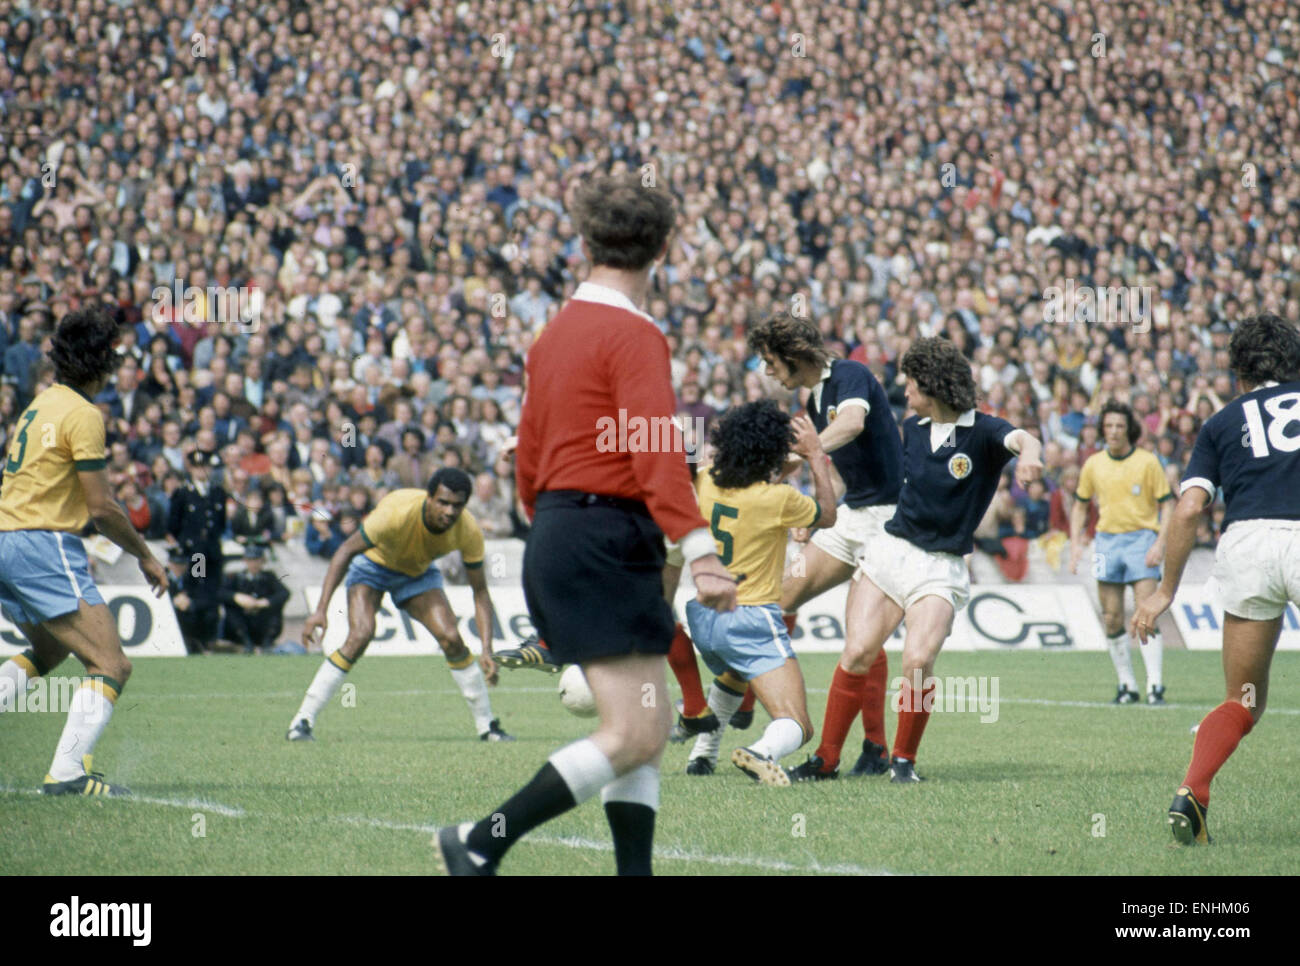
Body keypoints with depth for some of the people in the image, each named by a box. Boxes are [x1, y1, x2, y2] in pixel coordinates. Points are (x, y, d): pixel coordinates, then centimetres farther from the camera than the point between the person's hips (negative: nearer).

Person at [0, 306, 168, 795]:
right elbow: (101, 508, -13)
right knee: (111, 666, -9)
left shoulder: (42, 403, 16)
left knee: (49, 650, 29)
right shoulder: (83, 415, -12)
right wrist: (145, 556, -1)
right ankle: (67, 773, -21)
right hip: (43, 547, -10)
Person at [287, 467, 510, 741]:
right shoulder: (397, 512, -38)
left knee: (452, 640, -16)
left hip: (418, 571, 3)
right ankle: (302, 722, -19)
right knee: (360, 636, -25)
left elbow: (480, 592, -16)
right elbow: (346, 551, -29)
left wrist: (486, 650, -26)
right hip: (373, 562, -3)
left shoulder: (468, 532, -27)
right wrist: (321, 609, -35)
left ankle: (487, 726, 2)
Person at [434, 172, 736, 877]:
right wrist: (699, 551, -26)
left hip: (558, 535, 10)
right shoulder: (633, 335, -10)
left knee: (646, 731, 8)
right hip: (605, 545, -10)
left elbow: (529, 458, 21)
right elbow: (657, 452, -21)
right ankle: (482, 843, -8)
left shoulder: (557, 332, 16)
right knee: (635, 735, -10)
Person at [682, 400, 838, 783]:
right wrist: (816, 456, 11)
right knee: (796, 727, -9)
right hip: (751, 620, -7)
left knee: (731, 676, 41)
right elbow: (827, 515, 5)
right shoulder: (778, 498, -17)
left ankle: (702, 752, 36)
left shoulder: (705, 482, -2)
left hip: (702, 617, 7)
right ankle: (764, 752, -41)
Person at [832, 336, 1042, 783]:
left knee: (918, 660, -21)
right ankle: (826, 757, 3)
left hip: (941, 568, -4)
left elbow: (1020, 440, -29)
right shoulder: (912, 429, 10)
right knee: (857, 653, -10)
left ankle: (904, 759, -3)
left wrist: (1029, 452, -53)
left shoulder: (982, 431, -7)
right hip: (892, 550, 4)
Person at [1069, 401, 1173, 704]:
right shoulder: (1094, 465, 8)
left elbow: (1167, 505, -1)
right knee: (1112, 619, 1)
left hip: (1141, 538, -4)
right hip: (1107, 540, 4)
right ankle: (1127, 685, 11)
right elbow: (1080, 506, 19)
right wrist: (1075, 543, 7)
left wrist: (1160, 544, -12)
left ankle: (1155, 685, -13)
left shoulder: (1147, 462, -3)